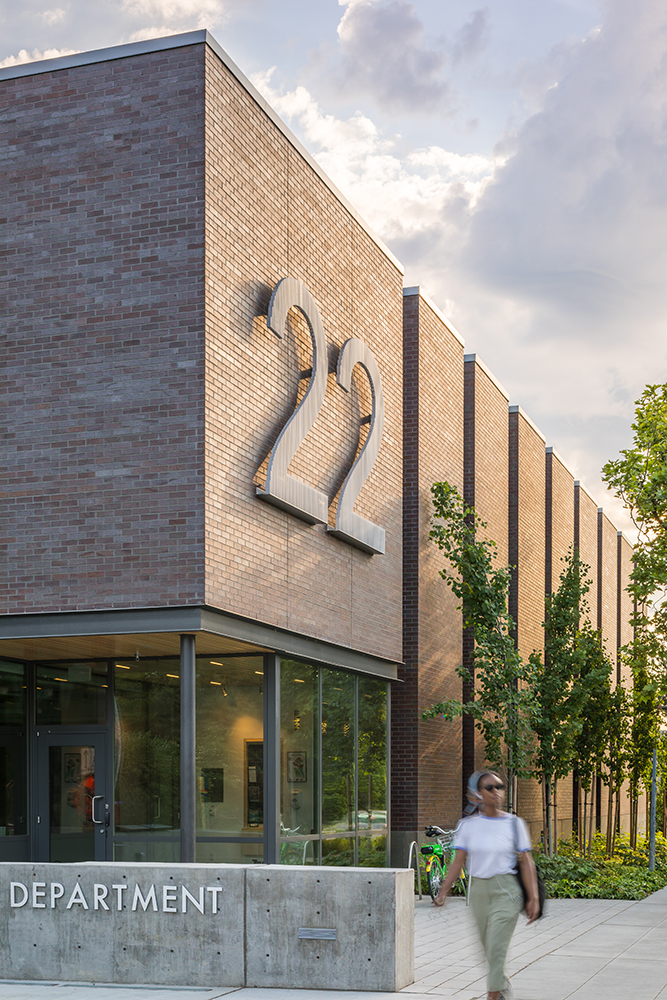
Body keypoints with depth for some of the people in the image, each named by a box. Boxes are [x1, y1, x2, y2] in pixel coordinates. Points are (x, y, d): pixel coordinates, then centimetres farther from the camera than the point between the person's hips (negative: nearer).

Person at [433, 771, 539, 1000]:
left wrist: (533, 898, -6)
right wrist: (443, 891, -6)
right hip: (478, 890, 3)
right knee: (489, 949, 12)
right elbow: (458, 861, 2)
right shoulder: (468, 825, 3)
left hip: (505, 890, -3)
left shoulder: (514, 824, -1)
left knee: (496, 948, -11)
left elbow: (526, 862, -1)